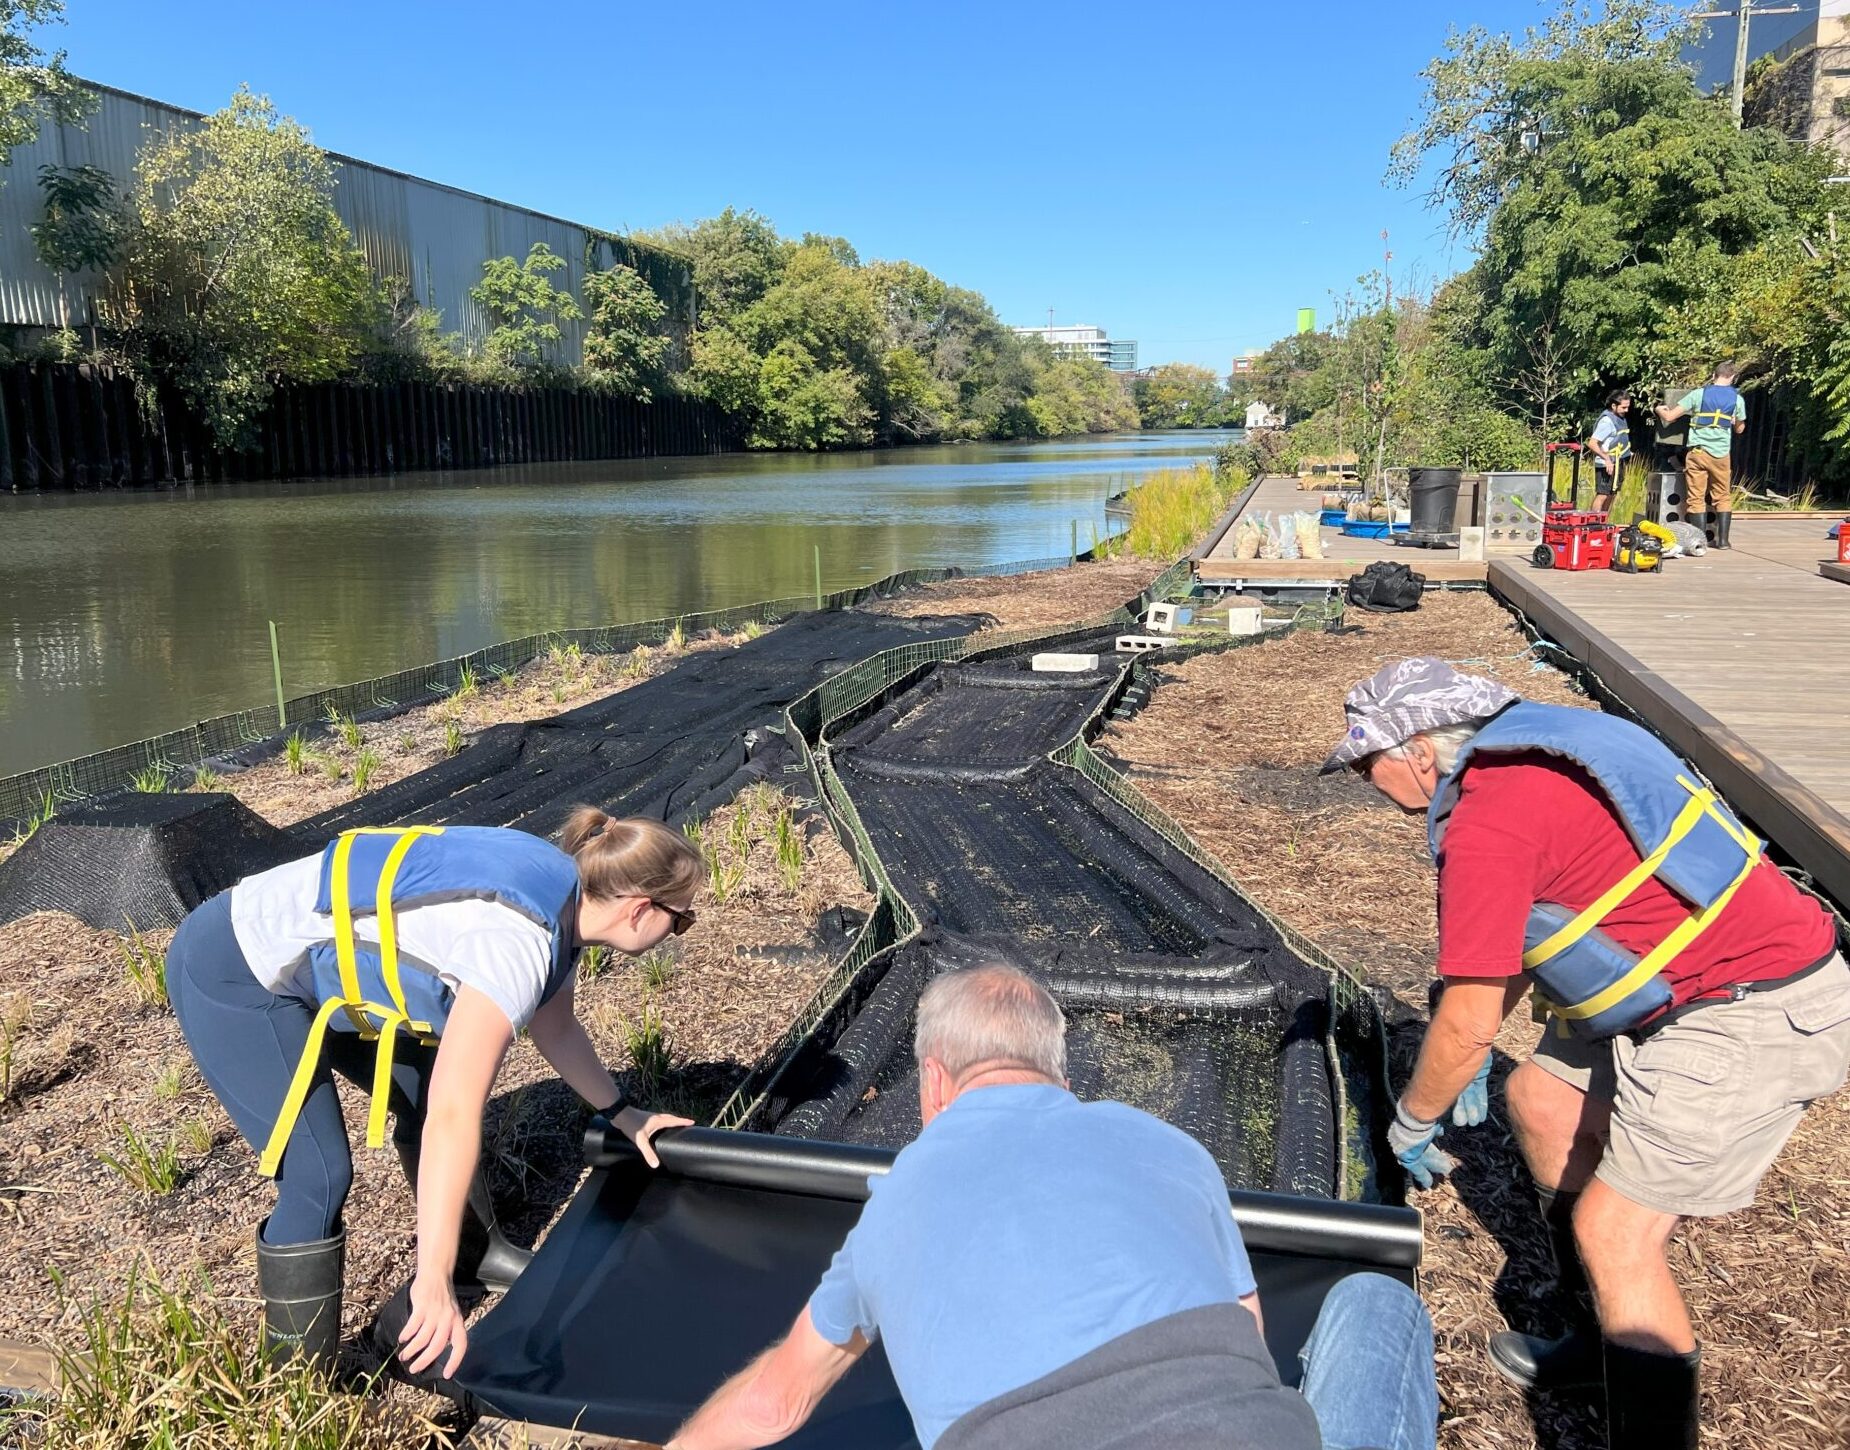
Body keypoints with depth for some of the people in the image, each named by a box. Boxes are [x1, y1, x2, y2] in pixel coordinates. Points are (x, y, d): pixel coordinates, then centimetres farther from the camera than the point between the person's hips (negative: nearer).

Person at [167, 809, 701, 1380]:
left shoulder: (558, 891, -2)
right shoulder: (517, 942, -31)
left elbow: (556, 1029, 17)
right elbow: (453, 1118, -35)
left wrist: (619, 1111, 23)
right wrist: (432, 1281, -33)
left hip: (313, 965, 10)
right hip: (233, 972, -10)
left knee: (427, 1091, 14)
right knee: (320, 1178, -11)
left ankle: (474, 1256, 34)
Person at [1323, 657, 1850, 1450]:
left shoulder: (1485, 823, -21)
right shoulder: (1529, 758, 8)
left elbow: (1466, 1025, -16)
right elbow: (1528, 925, 21)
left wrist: (1412, 1124, 2)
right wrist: (1473, 1057, 27)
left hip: (1759, 1019, -10)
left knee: (1614, 1233, -7)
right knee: (1540, 1097, 19)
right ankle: (1607, 1335, 34)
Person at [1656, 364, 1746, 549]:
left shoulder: (1698, 394, -3)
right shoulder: (1737, 399, 4)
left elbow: (1669, 417, -3)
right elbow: (1739, 428, 18)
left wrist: (1659, 409, 18)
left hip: (1697, 451, -2)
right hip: (1720, 453, 2)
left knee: (1696, 497, 3)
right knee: (1723, 497, 14)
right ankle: (1723, 539, 12)